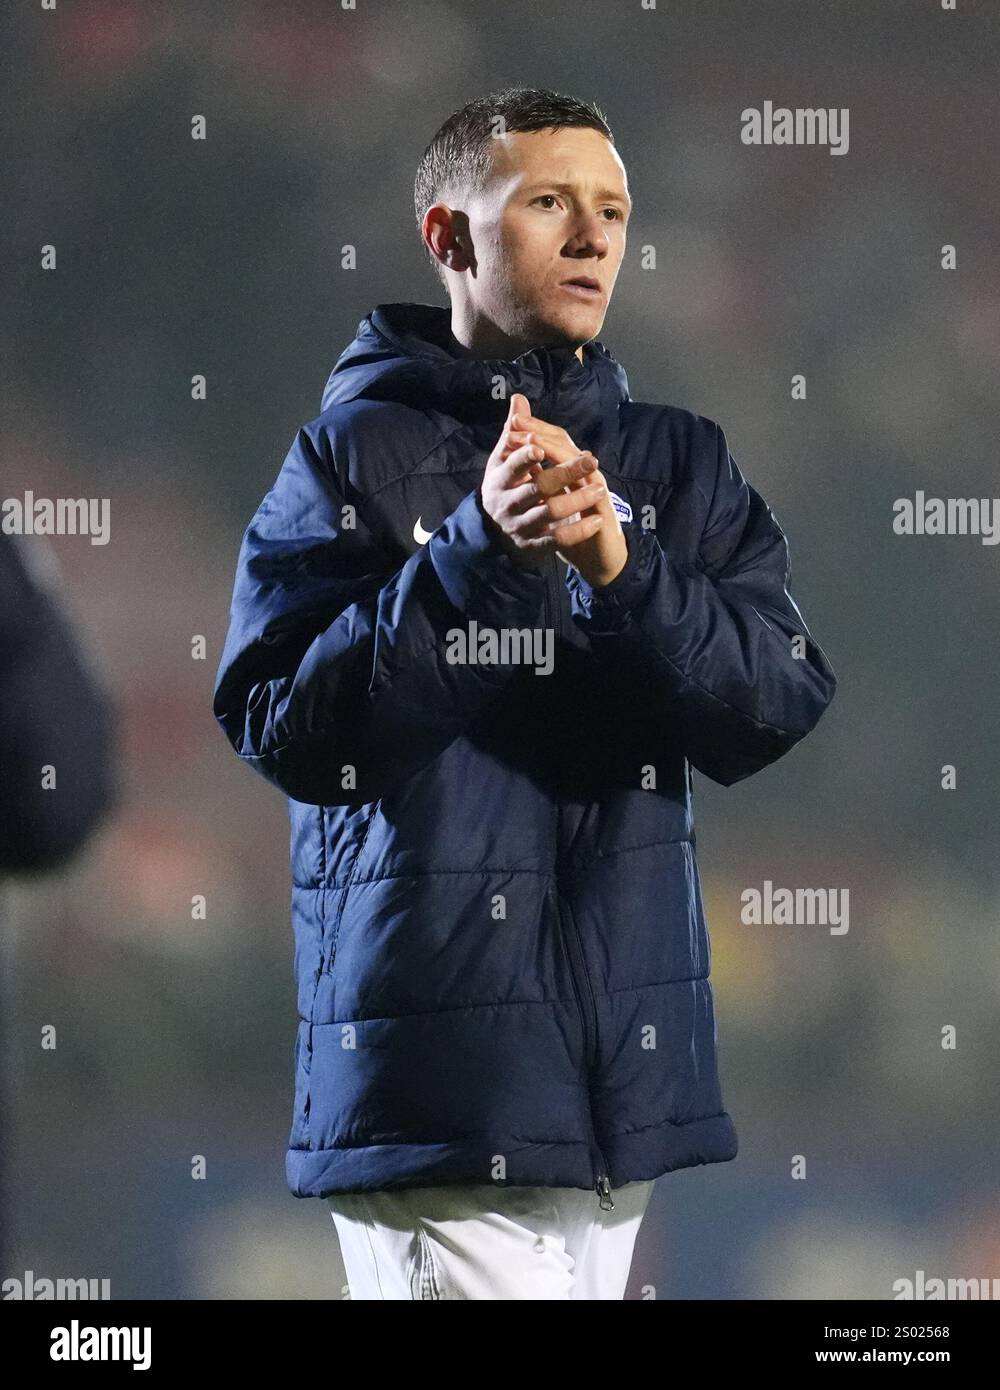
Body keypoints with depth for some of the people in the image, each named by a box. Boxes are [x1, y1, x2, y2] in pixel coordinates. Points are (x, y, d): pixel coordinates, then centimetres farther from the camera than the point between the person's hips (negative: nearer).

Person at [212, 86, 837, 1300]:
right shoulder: (355, 452, 2)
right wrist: (479, 552, -17)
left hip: (627, 1057, 4)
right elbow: (280, 726, -8)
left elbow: (777, 708, 1)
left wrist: (618, 562, -15)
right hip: (435, 1052, -4)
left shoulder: (677, 463, 13)